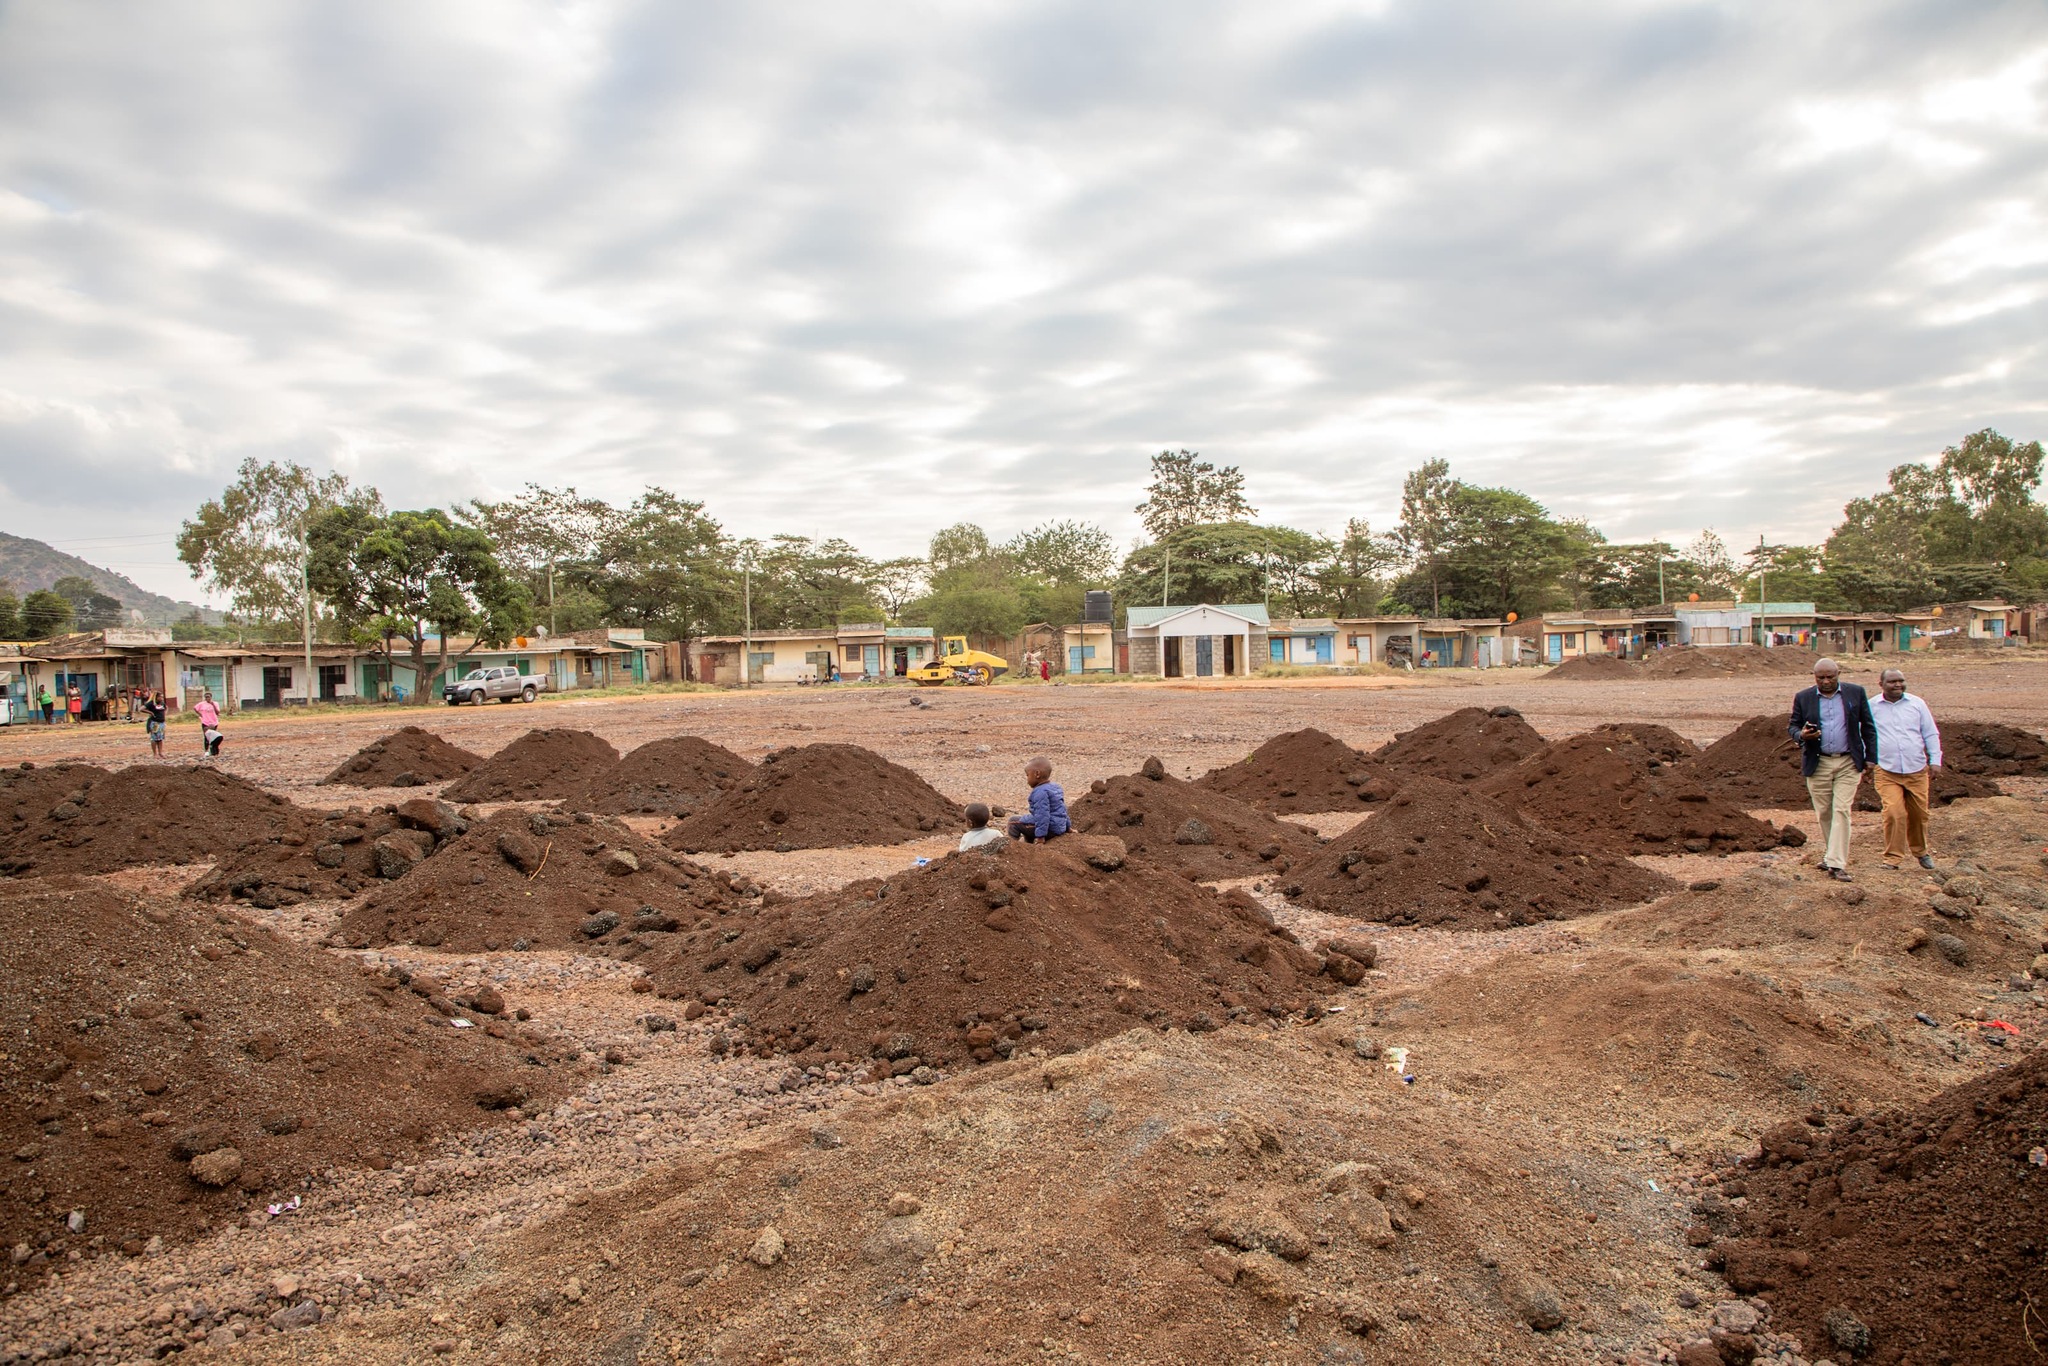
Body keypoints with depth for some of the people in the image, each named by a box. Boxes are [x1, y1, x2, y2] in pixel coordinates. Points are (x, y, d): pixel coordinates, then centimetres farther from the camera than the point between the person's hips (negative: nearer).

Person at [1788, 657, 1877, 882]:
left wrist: (1870, 758, 3)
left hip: (1848, 763, -1)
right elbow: (1792, 726, 7)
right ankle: (1833, 851, 30)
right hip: (1817, 764, 2)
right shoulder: (1803, 698, 2)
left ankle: (1836, 863, -9)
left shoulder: (1856, 693, 1)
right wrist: (1802, 735, -17)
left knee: (1841, 811, -9)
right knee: (1823, 812, 10)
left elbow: (1868, 726, 6)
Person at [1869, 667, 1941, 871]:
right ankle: (1893, 858, -5)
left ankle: (1920, 851, 35)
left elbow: (1931, 734, 12)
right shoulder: (1872, 707, 2)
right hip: (1886, 772, -2)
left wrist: (1935, 761, 5)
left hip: (1917, 770, 2)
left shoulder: (1917, 704, 6)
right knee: (1894, 813, -15)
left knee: (1919, 814, 11)